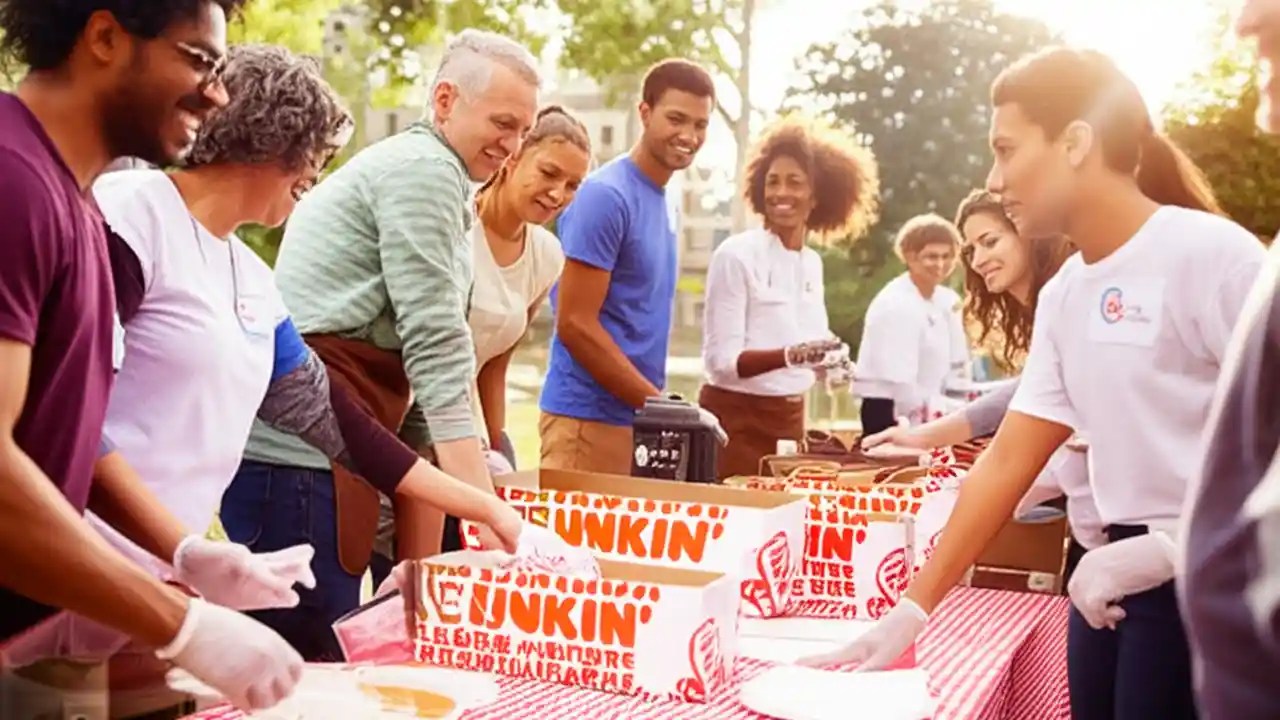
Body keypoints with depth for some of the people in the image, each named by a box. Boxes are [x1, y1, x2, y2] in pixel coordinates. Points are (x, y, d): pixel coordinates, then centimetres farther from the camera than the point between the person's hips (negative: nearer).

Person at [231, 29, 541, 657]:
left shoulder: (406, 166, 25)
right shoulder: (425, 169, -7)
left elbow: (417, 348, 21)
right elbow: (438, 348, -16)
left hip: (309, 447, 10)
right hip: (300, 454, -10)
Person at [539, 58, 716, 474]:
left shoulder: (662, 200, 12)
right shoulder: (606, 196, -13)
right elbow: (575, 323, -17)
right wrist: (659, 405, -14)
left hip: (636, 417, 8)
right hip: (590, 417, -8)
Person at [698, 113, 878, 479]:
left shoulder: (813, 262, 7)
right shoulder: (737, 254, -13)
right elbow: (720, 359, -17)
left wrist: (830, 363, -6)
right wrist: (789, 356, -30)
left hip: (790, 418, 7)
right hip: (737, 418, -6)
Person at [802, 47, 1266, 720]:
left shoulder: (1213, 255, -15)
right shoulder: (1063, 293, 8)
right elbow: (1006, 462, 8)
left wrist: (1168, 548, -22)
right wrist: (913, 607, 6)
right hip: (1120, 579, 7)